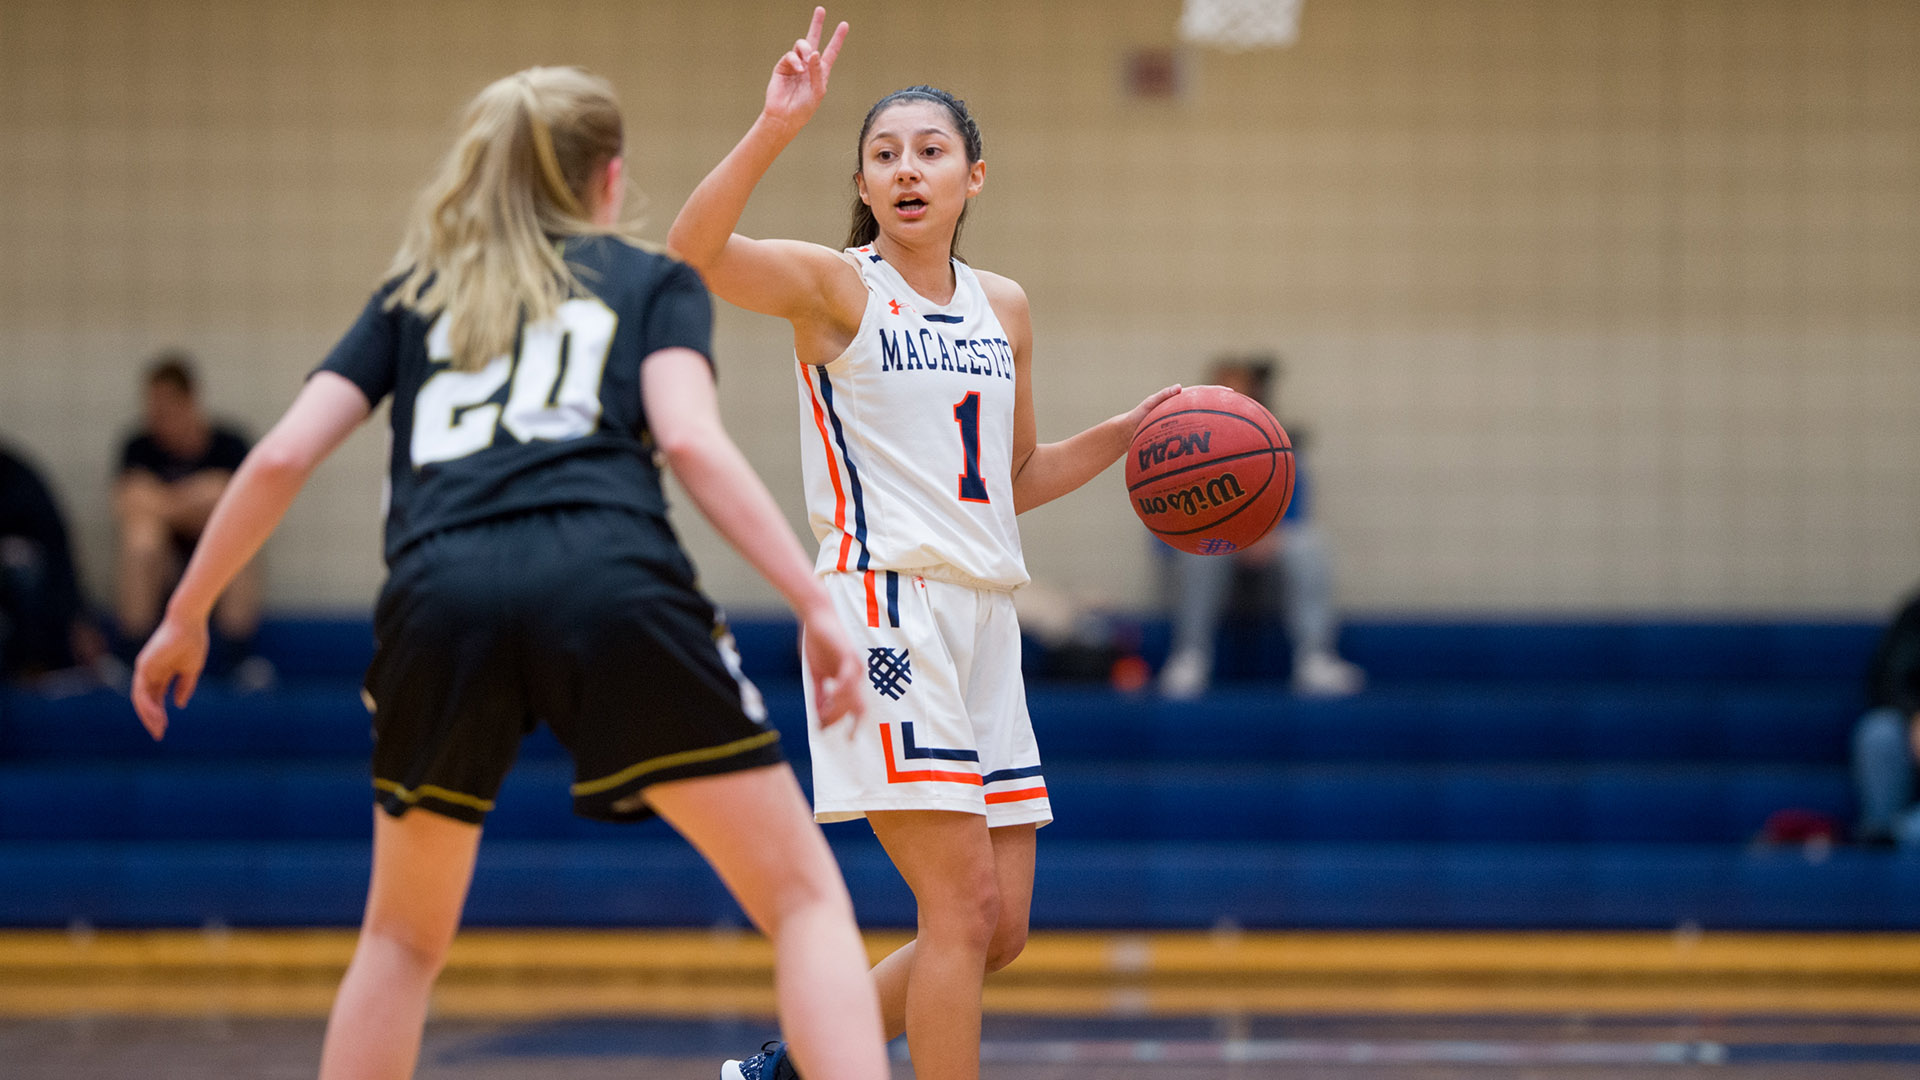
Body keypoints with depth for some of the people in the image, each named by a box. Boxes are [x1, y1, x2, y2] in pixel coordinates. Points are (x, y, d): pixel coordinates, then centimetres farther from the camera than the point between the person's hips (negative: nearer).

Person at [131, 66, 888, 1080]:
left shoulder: (412, 295, 30)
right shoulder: (653, 280, 22)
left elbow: (280, 459, 19)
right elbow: (690, 438, 2)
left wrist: (185, 616, 29)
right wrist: (816, 602, -3)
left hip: (440, 593, 3)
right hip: (609, 584, -3)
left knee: (402, 936, 25)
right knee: (804, 895, 4)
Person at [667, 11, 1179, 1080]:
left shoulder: (1005, 310, 15)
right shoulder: (836, 284, -3)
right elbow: (696, 250, -22)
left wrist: (1128, 433, 11)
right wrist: (775, 131, -34)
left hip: (985, 615, 7)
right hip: (887, 602, -7)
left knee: (1001, 927, 7)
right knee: (965, 905, -13)